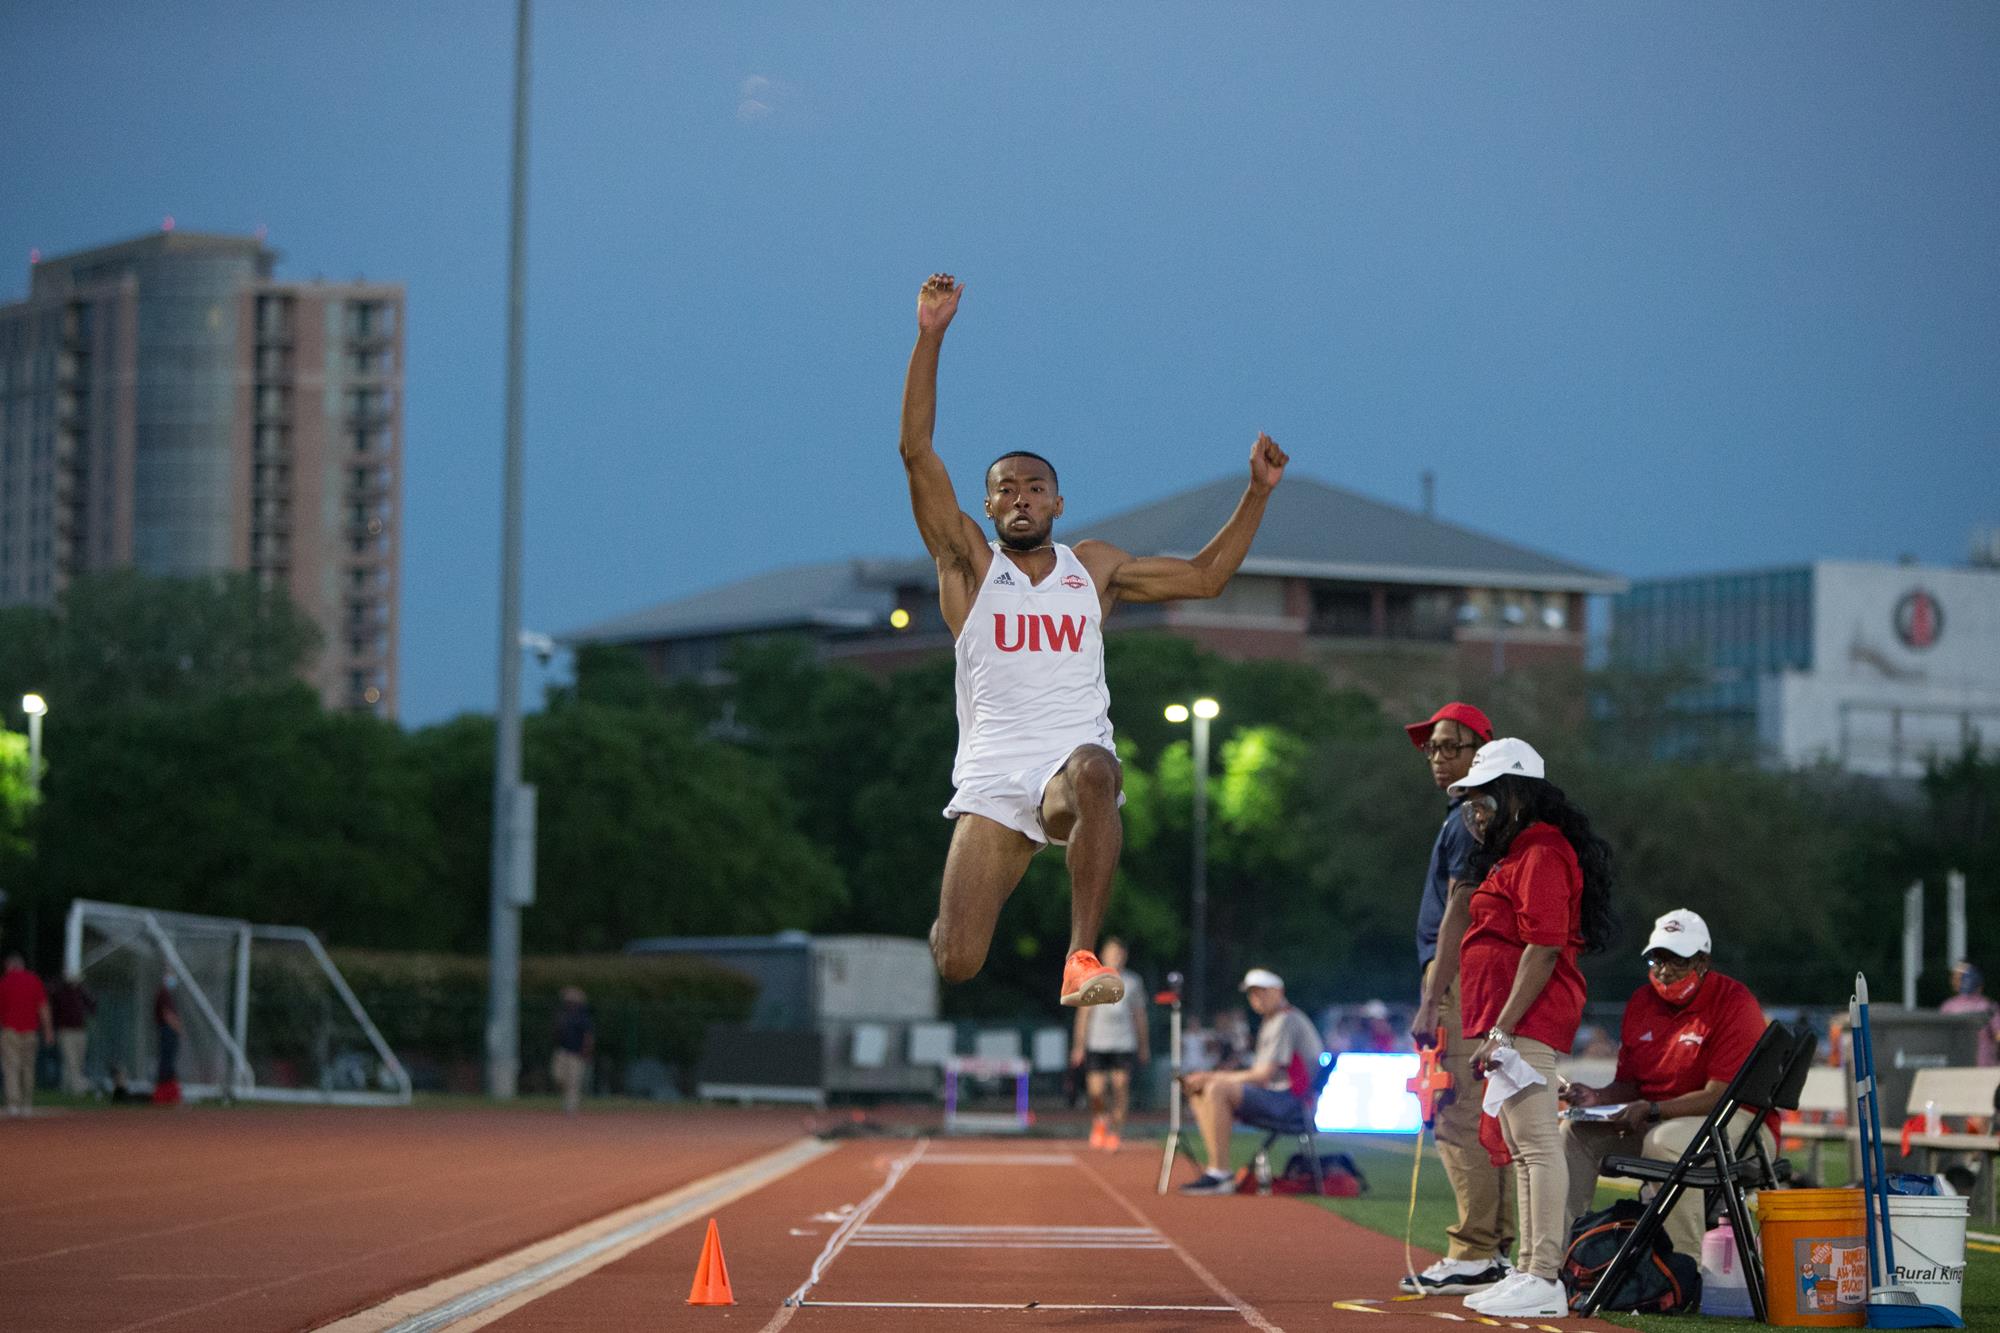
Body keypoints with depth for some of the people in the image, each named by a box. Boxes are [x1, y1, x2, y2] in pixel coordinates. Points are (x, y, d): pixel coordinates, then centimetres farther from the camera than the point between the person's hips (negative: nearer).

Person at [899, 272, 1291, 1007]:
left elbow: (1204, 576, 25)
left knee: (1093, 774, -41)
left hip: (1075, 758, 1)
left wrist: (1257, 493, 15)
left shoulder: (1094, 567, 18)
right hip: (992, 775, -1)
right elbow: (916, 452, -2)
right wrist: (929, 338, -9)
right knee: (955, 963, -12)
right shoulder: (968, 561, 9)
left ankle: (1081, 958, -38)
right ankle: (956, 917, 28)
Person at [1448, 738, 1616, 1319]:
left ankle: (1544, 1281, -17)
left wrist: (1503, 1028, -21)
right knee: (1520, 1146, 13)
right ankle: (1528, 1272, 18)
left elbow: (1543, 949, -20)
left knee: (1538, 1145, -13)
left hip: (1529, 1021, -11)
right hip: (1507, 1025, 11)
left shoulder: (1541, 854, -11)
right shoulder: (1509, 856, 22)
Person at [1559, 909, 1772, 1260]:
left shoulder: (1734, 1004, -14)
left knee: (1665, 1139, -37)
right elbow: (1628, 1084, 17)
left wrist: (1651, 1110, -28)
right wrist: (1598, 1098, -6)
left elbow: (1719, 1096, -21)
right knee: (1577, 1132, -4)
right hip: (1655, 1123, 8)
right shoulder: (1642, 1002, 9)